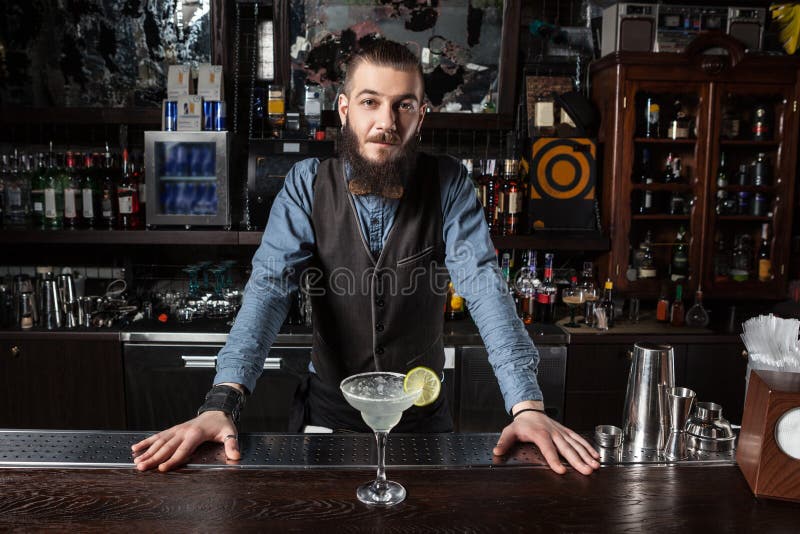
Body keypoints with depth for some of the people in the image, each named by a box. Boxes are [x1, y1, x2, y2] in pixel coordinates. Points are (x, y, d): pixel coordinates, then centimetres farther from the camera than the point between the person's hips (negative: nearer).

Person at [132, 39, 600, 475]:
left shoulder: (448, 185, -13)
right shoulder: (307, 184, -11)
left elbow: (485, 287, -22)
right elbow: (269, 287, -20)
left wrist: (527, 406, -34)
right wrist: (222, 402, -34)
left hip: (423, 413, 1)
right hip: (329, 410, 0)